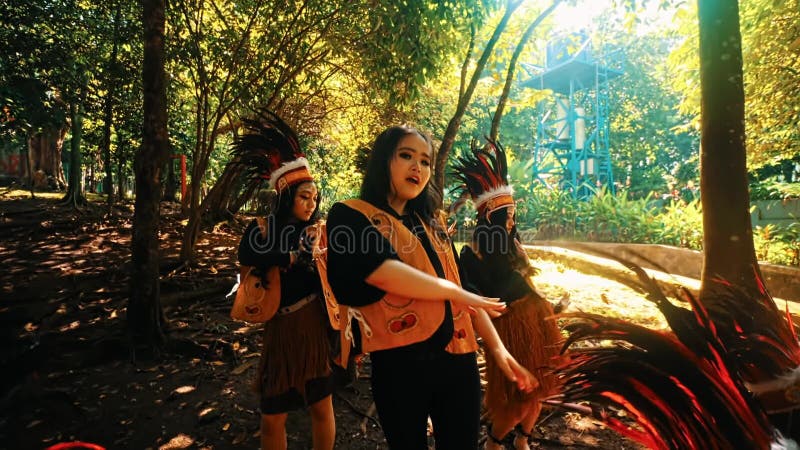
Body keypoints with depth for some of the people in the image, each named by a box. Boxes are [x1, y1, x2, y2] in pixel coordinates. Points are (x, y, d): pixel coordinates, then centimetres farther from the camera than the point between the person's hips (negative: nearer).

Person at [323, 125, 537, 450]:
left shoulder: (432, 223, 14)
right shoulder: (349, 217, -5)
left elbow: (462, 287, 14)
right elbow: (383, 272, -20)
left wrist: (497, 348, 7)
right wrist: (454, 293, -9)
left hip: (457, 357, 5)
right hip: (399, 363, -5)